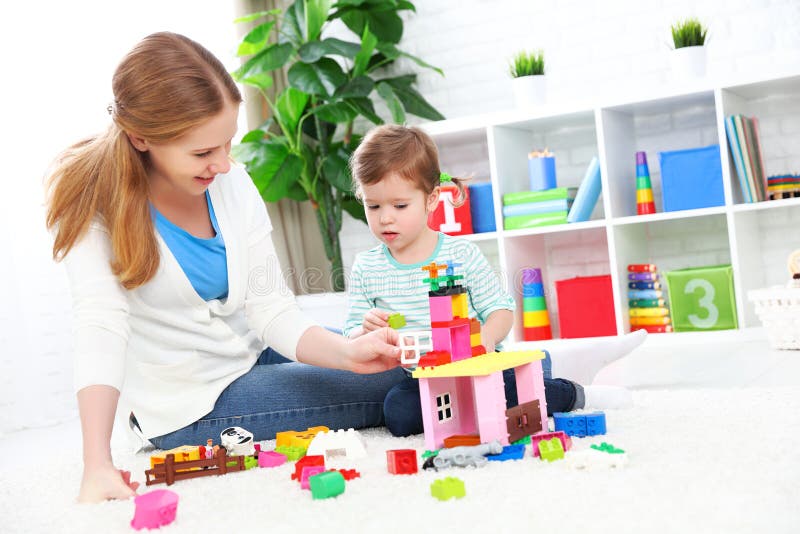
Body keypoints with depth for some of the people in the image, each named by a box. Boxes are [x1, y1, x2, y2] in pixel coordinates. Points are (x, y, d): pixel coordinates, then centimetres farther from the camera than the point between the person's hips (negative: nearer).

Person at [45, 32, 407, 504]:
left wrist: (347, 353, -28)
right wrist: (97, 466, -40)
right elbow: (101, 326, -30)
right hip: (191, 407, -5)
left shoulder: (232, 184, -8)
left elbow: (272, 309, -10)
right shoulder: (94, 198, -20)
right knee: (397, 386, -11)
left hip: (252, 357, 5)